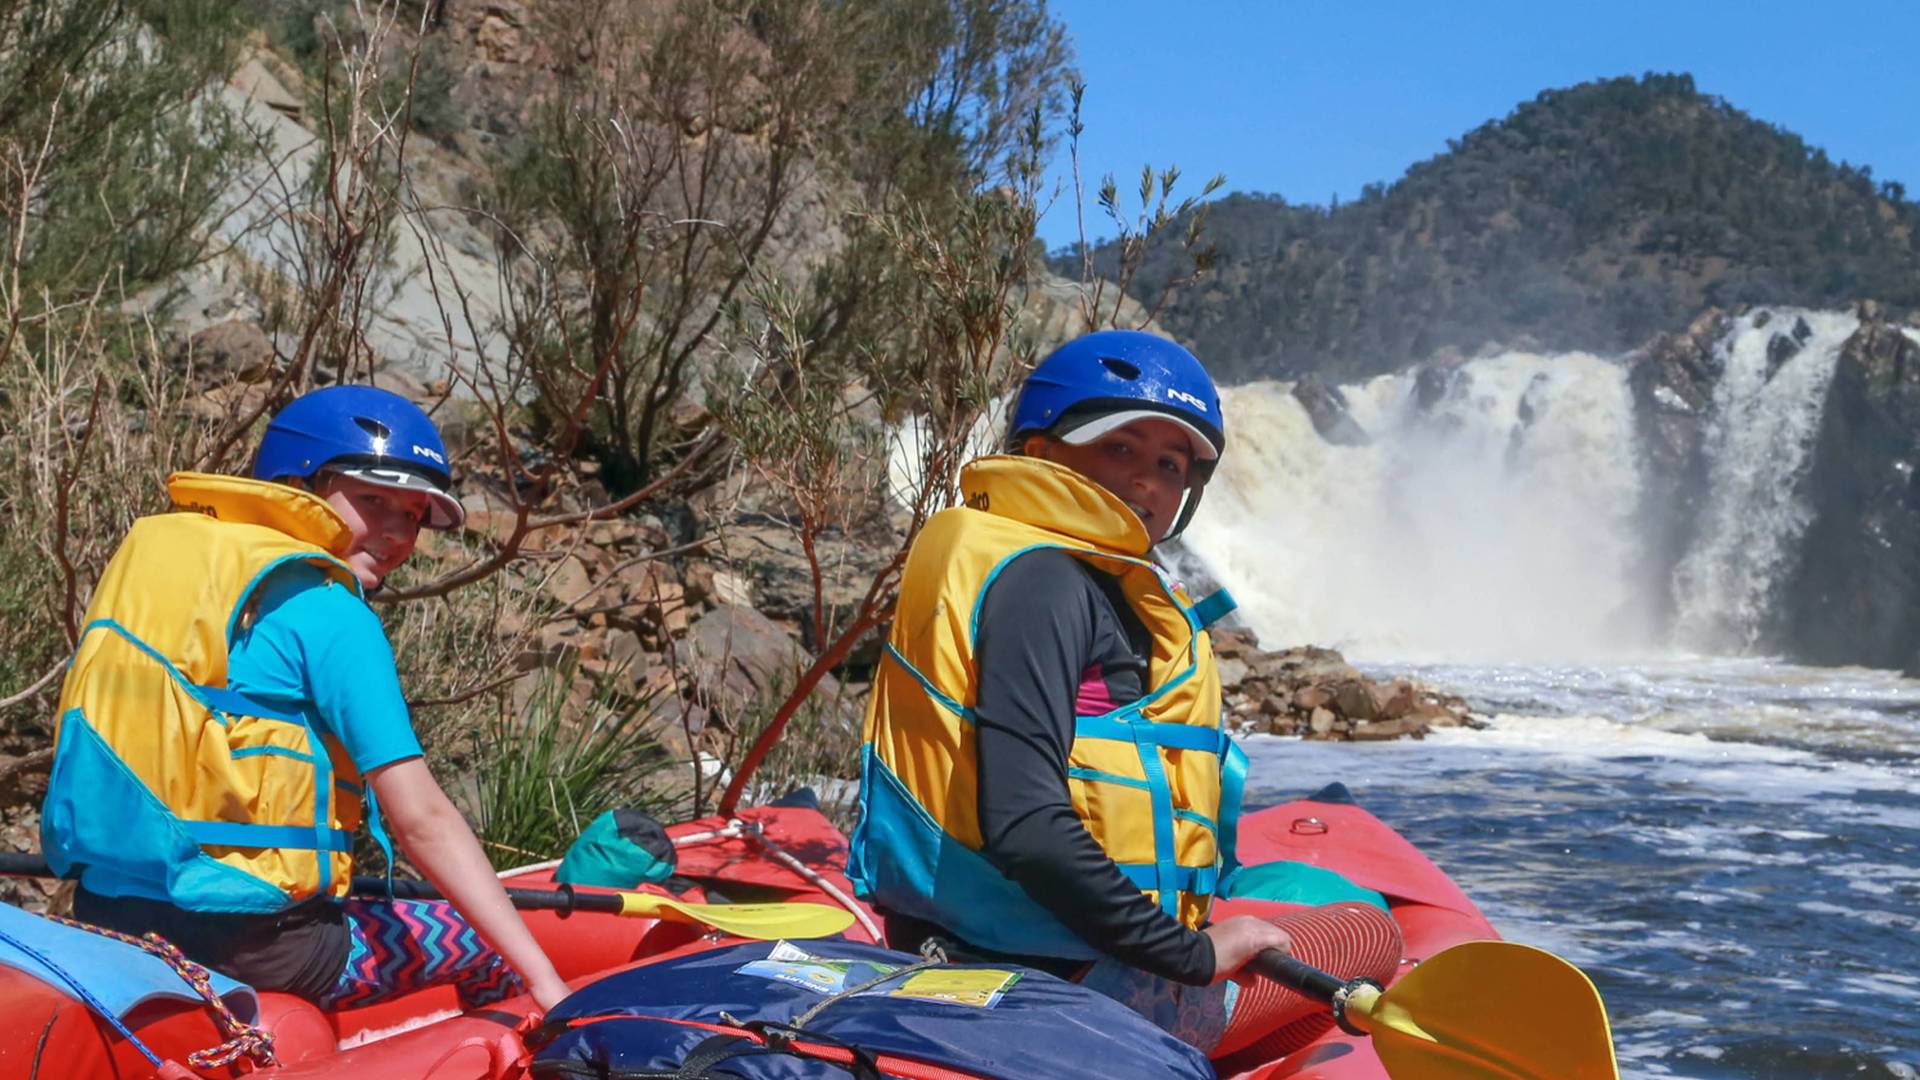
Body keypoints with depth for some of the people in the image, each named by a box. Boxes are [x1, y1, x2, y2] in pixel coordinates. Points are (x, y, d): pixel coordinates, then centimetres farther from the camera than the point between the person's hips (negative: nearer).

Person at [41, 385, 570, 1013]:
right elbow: (421, 819, -15)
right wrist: (546, 982, -15)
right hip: (243, 947, -8)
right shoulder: (326, 615, -11)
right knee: (490, 946, 11)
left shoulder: (147, 550, 9)